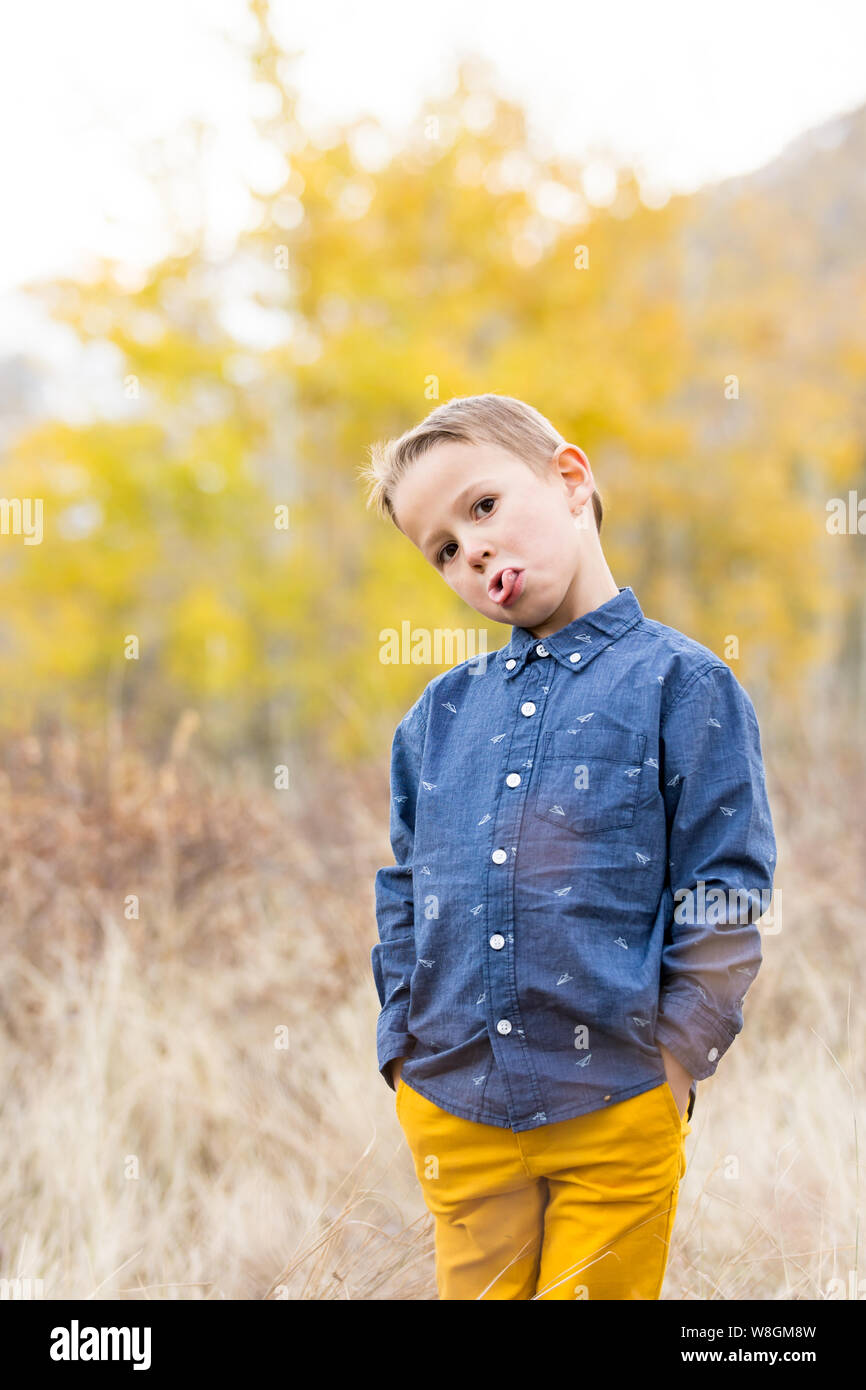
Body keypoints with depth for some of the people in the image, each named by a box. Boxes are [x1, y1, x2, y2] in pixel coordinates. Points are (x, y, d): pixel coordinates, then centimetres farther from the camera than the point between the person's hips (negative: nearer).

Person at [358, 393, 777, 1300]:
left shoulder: (681, 686, -4)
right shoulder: (440, 713, 10)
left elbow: (722, 904, -5)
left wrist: (672, 1069, -9)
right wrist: (403, 1054, 8)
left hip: (617, 1119, -4)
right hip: (451, 1112, 4)